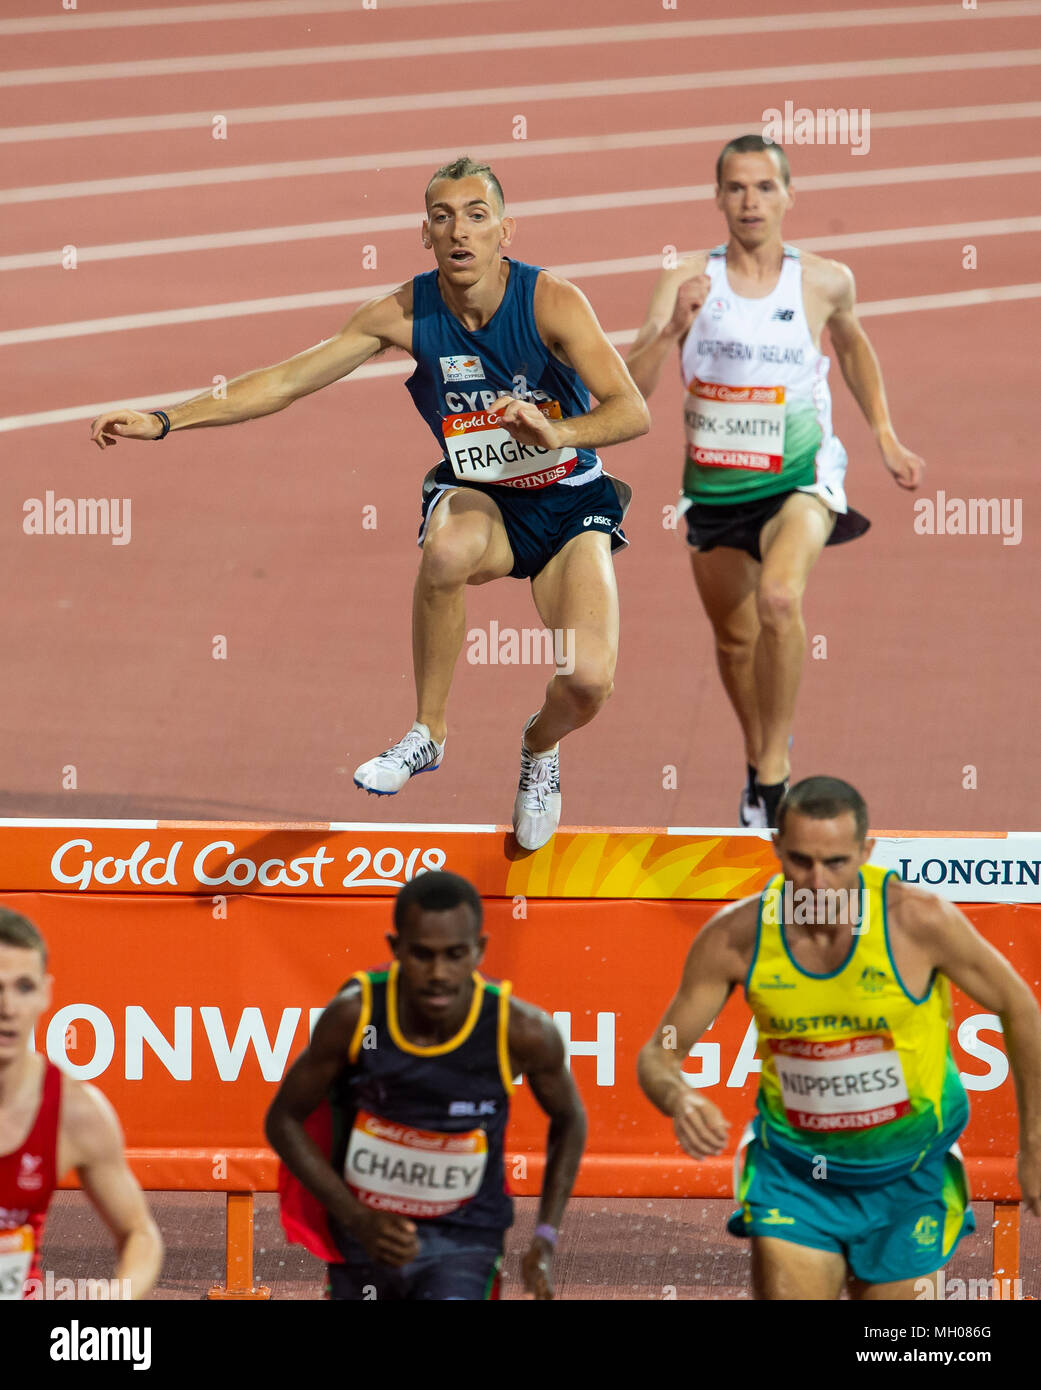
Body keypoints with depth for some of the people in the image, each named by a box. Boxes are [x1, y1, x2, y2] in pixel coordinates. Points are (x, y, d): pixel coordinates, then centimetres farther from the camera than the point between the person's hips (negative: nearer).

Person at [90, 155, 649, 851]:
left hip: (570, 502, -1)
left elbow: (633, 412, -24)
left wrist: (557, 432, -44)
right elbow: (284, 382, -7)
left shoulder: (550, 300, -19)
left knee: (587, 680, -23)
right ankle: (428, 732, -19)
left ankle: (542, 746, 18)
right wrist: (166, 420, -13)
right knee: (448, 547, -40)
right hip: (478, 497, 1)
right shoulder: (405, 313, -12)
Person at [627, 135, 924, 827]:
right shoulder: (688, 280, -8)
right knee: (734, 638, 18)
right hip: (714, 480, 3)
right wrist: (673, 329, -32)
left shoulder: (825, 281, -6)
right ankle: (759, 758, 46)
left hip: (799, 477, -3)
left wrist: (886, 437, 17)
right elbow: (631, 388, -16)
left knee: (778, 598, -30)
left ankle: (773, 772, -18)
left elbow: (853, 344, 18)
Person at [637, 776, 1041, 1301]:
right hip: (792, 1174, 1)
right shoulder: (734, 938, -15)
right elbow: (658, 1055, -6)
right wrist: (682, 1102, -30)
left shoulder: (920, 920, -20)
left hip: (908, 1178, -1)